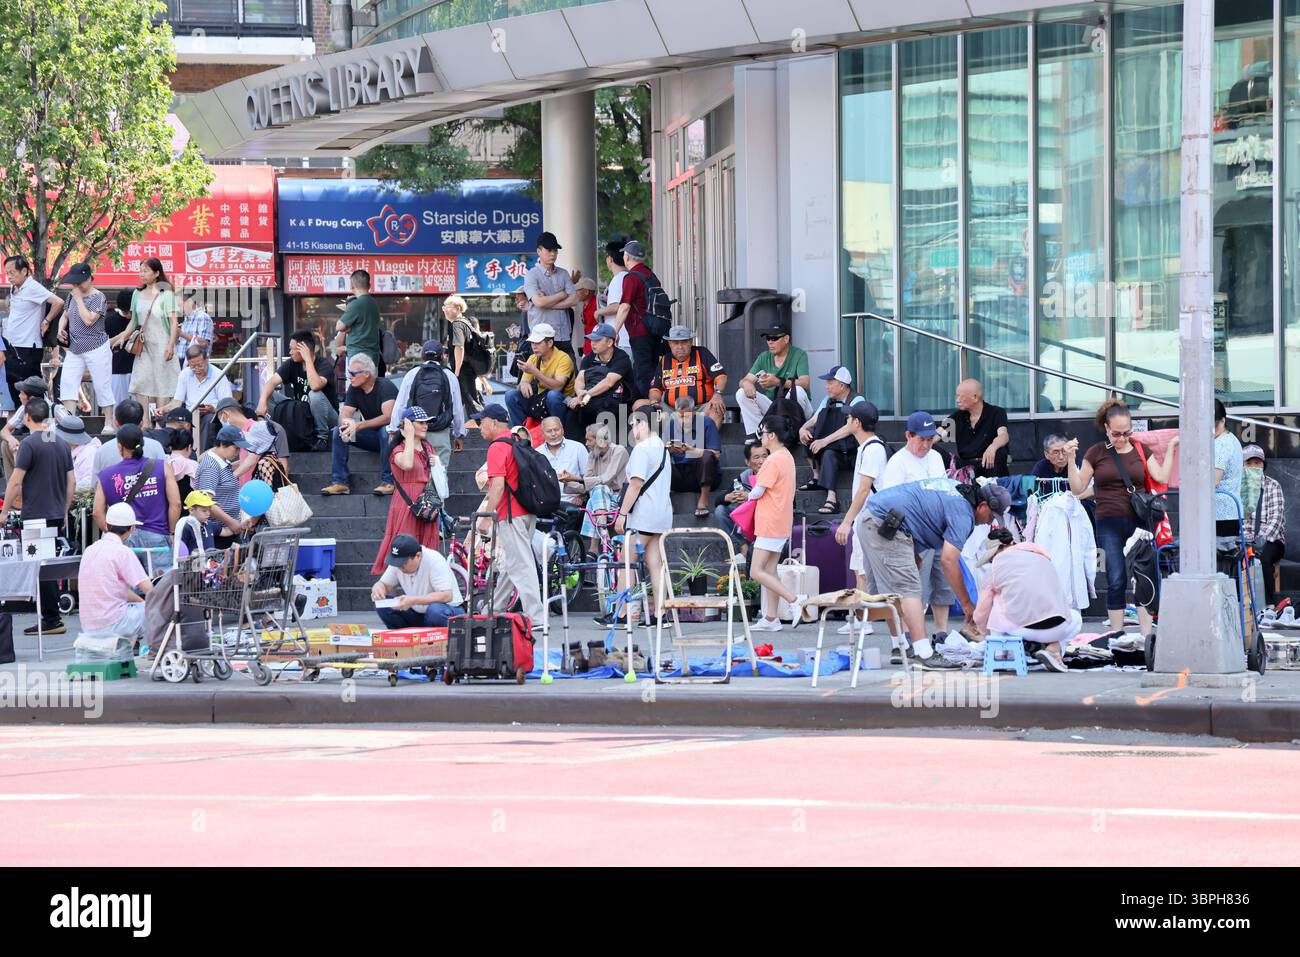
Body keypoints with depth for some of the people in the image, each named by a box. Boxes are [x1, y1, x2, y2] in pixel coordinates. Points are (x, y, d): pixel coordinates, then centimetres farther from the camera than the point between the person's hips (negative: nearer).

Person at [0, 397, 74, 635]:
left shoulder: (30, 444, -13)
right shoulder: (62, 444, 9)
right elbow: (72, 482, 12)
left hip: (36, 515, -7)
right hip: (57, 515, 7)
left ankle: (52, 620, -4)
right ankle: (50, 617, 15)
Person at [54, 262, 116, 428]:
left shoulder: (98, 297, -12)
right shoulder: (72, 296, 10)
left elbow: (88, 320, -24)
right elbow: (65, 315, 24)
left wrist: (79, 299, -18)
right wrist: (61, 329, 4)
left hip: (96, 348, -7)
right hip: (74, 349, 7)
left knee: (102, 386, -1)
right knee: (67, 382, -6)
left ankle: (109, 424, 6)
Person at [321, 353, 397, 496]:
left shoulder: (385, 387, -19)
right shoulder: (354, 389, 1)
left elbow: (388, 417, -32)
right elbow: (344, 415, -6)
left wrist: (359, 425, -38)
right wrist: (346, 423, -33)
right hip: (371, 436, 6)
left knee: (386, 430, -39)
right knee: (338, 431, -13)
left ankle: (388, 481, -33)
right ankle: (339, 482, -18)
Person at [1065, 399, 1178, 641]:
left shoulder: (1141, 451, 11)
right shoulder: (1096, 453, 6)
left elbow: (1162, 477, 0)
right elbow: (1077, 488, 4)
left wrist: (1171, 447, 0)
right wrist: (1071, 459, -7)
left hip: (1138, 522, 1)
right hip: (1109, 524, -1)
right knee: (1116, 580, -4)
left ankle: (1147, 636, -3)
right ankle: (1116, 634, 2)